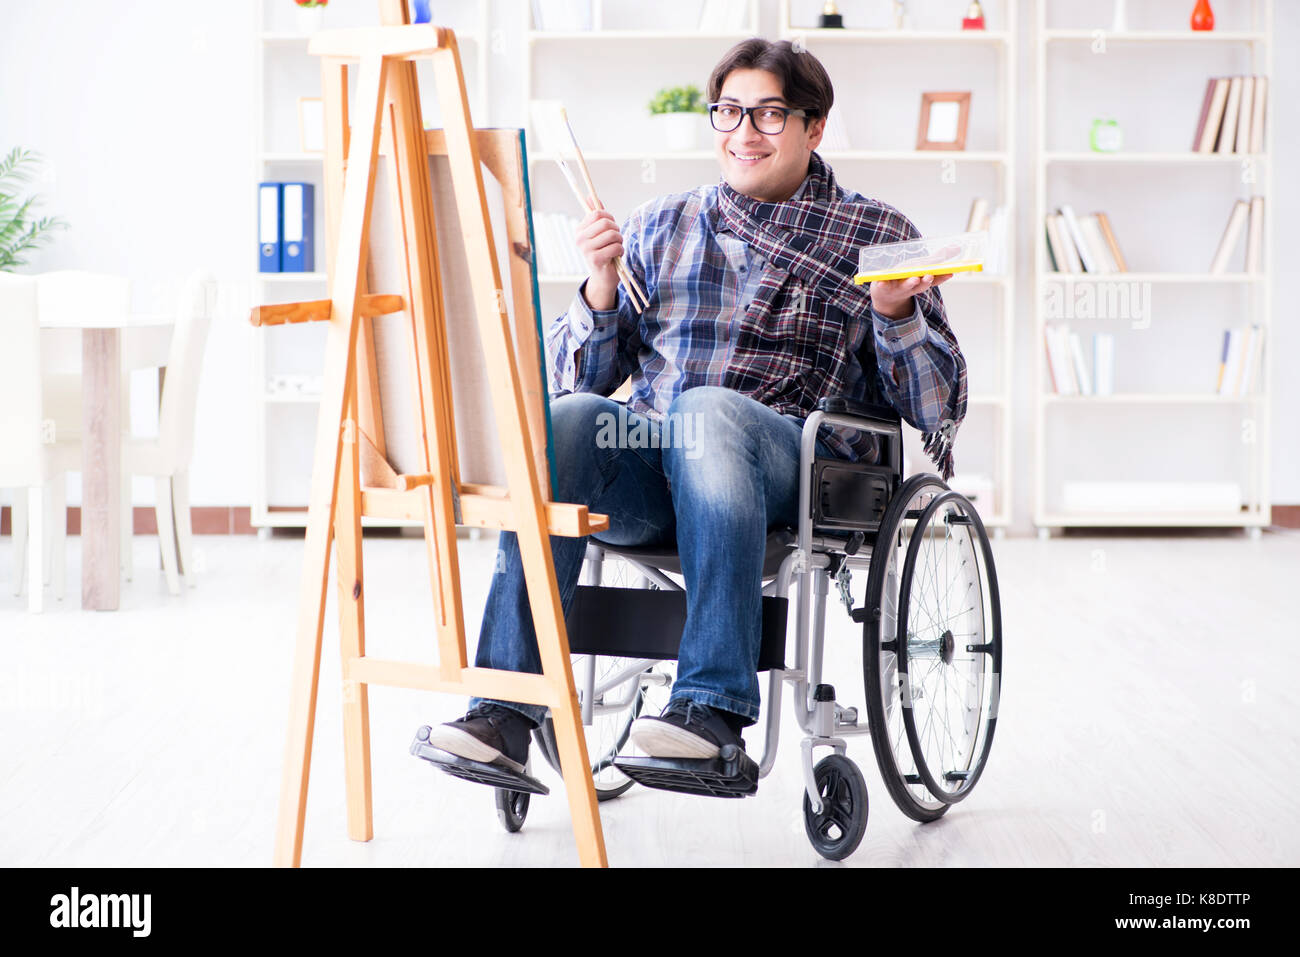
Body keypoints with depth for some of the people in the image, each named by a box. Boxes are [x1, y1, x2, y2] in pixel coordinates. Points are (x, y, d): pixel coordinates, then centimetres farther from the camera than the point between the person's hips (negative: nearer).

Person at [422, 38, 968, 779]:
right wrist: (602, 285, 0)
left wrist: (895, 313, -9)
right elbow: (582, 378, 17)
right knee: (564, 418, -31)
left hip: (796, 455, -2)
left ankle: (715, 709, -40)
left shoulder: (876, 235, 15)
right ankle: (507, 708, -34)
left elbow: (938, 411, 9)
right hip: (650, 473, 3)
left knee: (706, 410, -36)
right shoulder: (659, 226, 22)